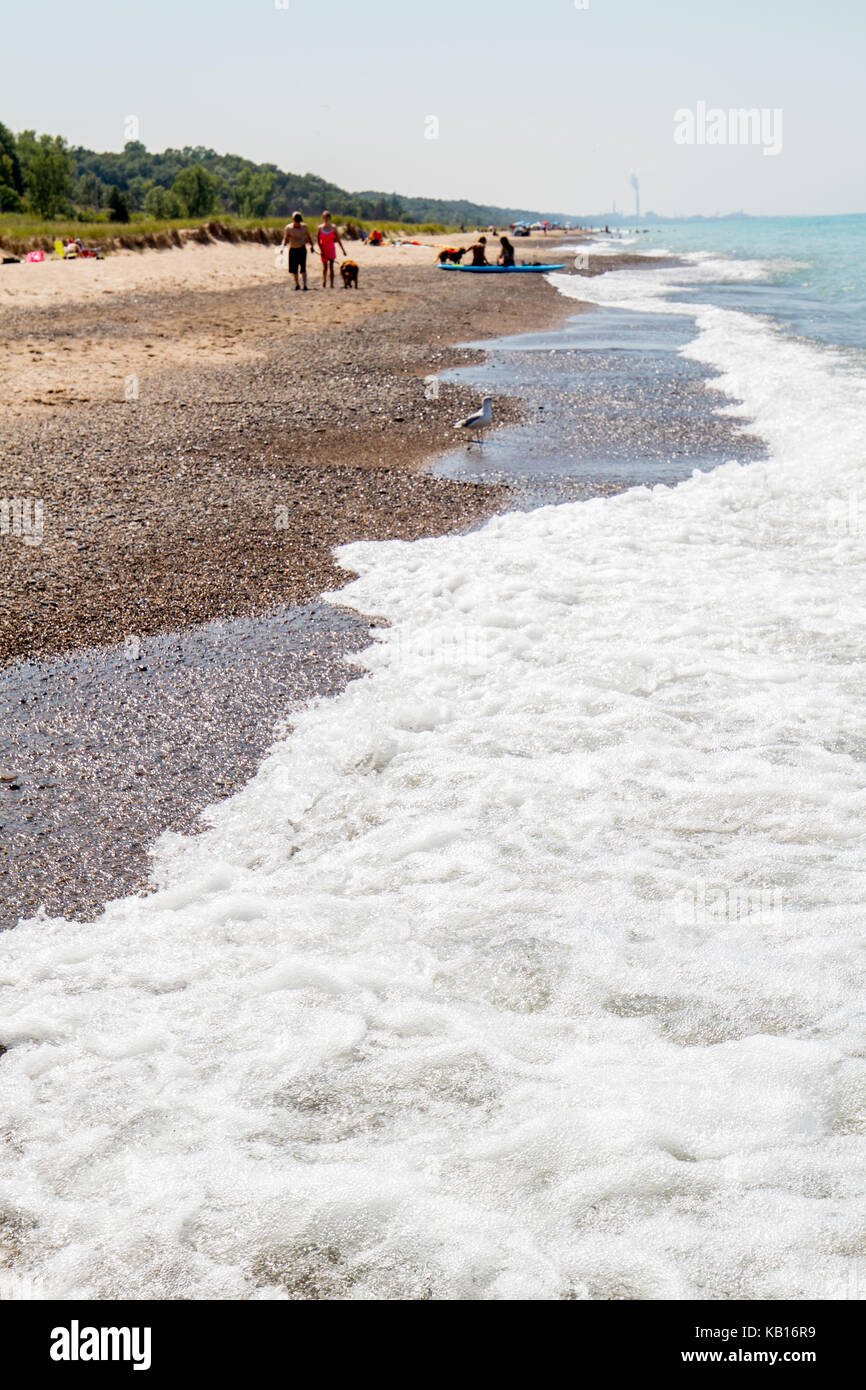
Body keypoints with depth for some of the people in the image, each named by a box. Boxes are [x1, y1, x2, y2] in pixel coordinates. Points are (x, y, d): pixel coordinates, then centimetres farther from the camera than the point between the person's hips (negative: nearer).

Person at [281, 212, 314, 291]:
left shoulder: (304, 226, 3)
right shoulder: (288, 228, -2)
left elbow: (308, 237, 13)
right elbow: (285, 239, -1)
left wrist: (311, 246, 1)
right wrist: (283, 246, -19)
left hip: (302, 249, -1)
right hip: (293, 250, 1)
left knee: (303, 268, -12)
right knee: (294, 269, 7)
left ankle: (305, 285, -17)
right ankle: (297, 285, 24)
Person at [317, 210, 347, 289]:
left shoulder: (333, 227, -1)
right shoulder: (320, 228, -2)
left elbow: (338, 240, 4)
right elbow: (318, 240, -1)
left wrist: (343, 250, 3)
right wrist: (321, 250, -10)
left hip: (331, 249, 0)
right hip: (323, 250, 0)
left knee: (331, 267, -7)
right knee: (325, 267, 8)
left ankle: (332, 284, -8)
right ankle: (324, 282, 28)